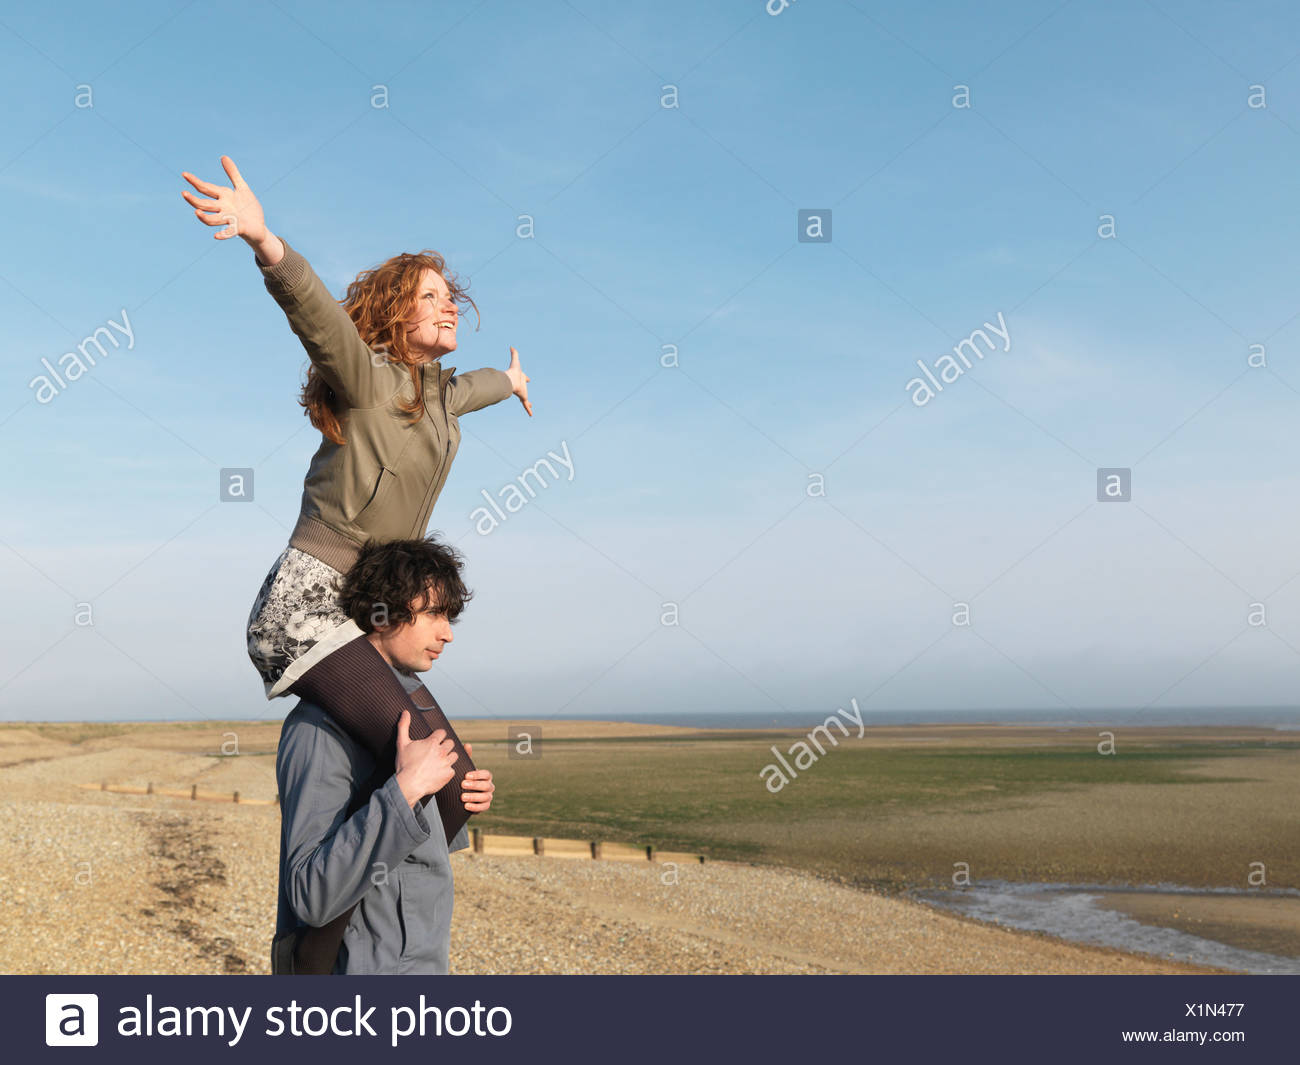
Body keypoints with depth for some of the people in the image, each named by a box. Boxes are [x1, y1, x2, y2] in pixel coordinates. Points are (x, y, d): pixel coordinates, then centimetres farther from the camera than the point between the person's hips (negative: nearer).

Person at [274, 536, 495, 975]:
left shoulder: (399, 705, 9)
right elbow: (313, 897, -27)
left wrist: (461, 801, -1)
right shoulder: (320, 727, -20)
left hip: (414, 959, 9)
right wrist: (404, 790, -32)